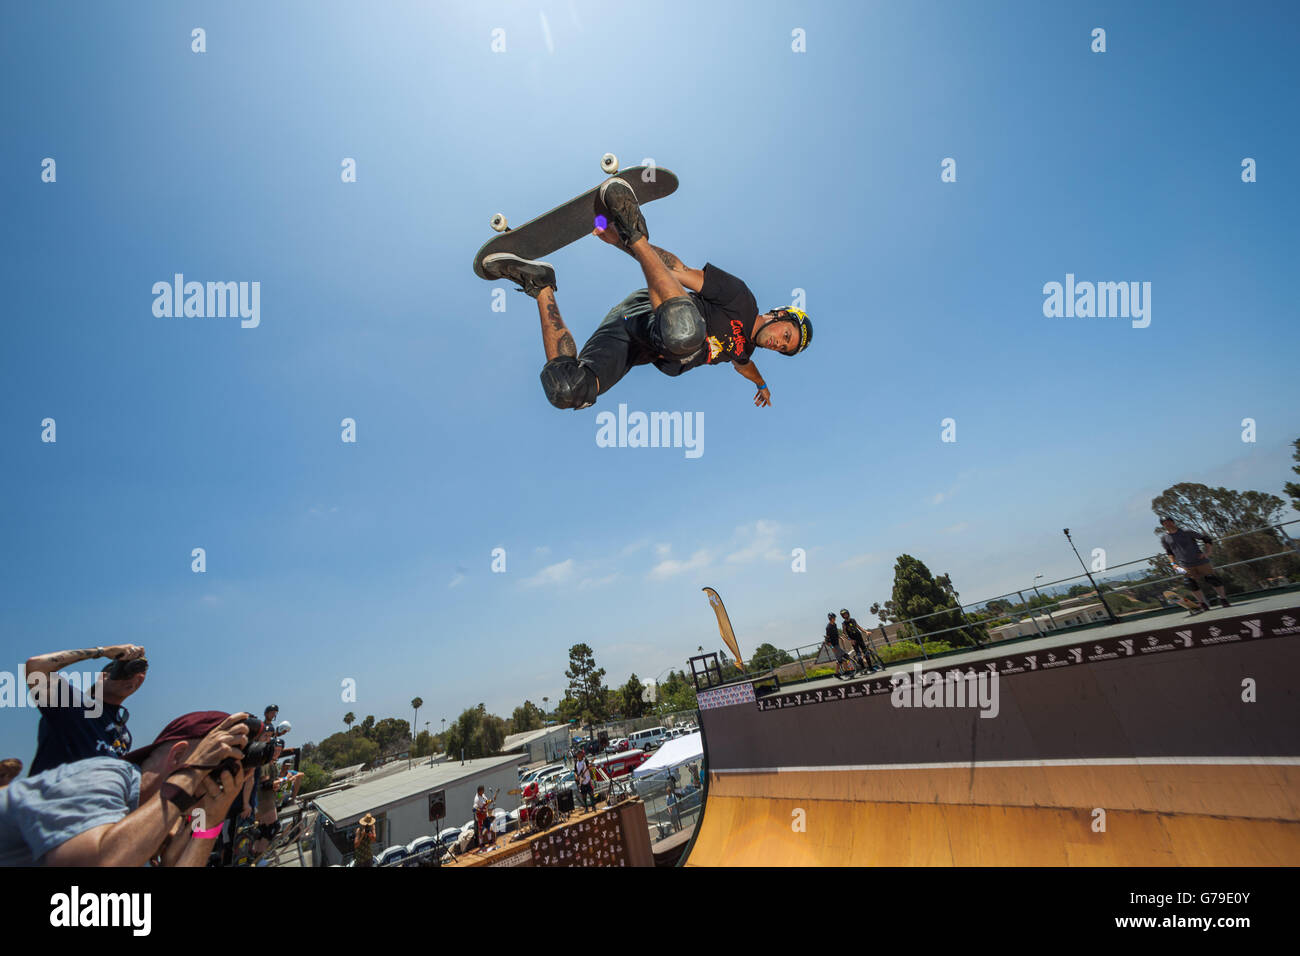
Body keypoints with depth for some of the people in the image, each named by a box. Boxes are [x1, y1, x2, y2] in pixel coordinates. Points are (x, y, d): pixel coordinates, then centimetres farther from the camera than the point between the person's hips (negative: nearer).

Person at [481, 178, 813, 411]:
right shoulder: (741, 299, -5)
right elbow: (682, 273, -12)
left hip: (648, 349, 7)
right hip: (637, 318, -7)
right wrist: (624, 243, -16)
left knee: (568, 393, -21)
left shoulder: (744, 348, 20)